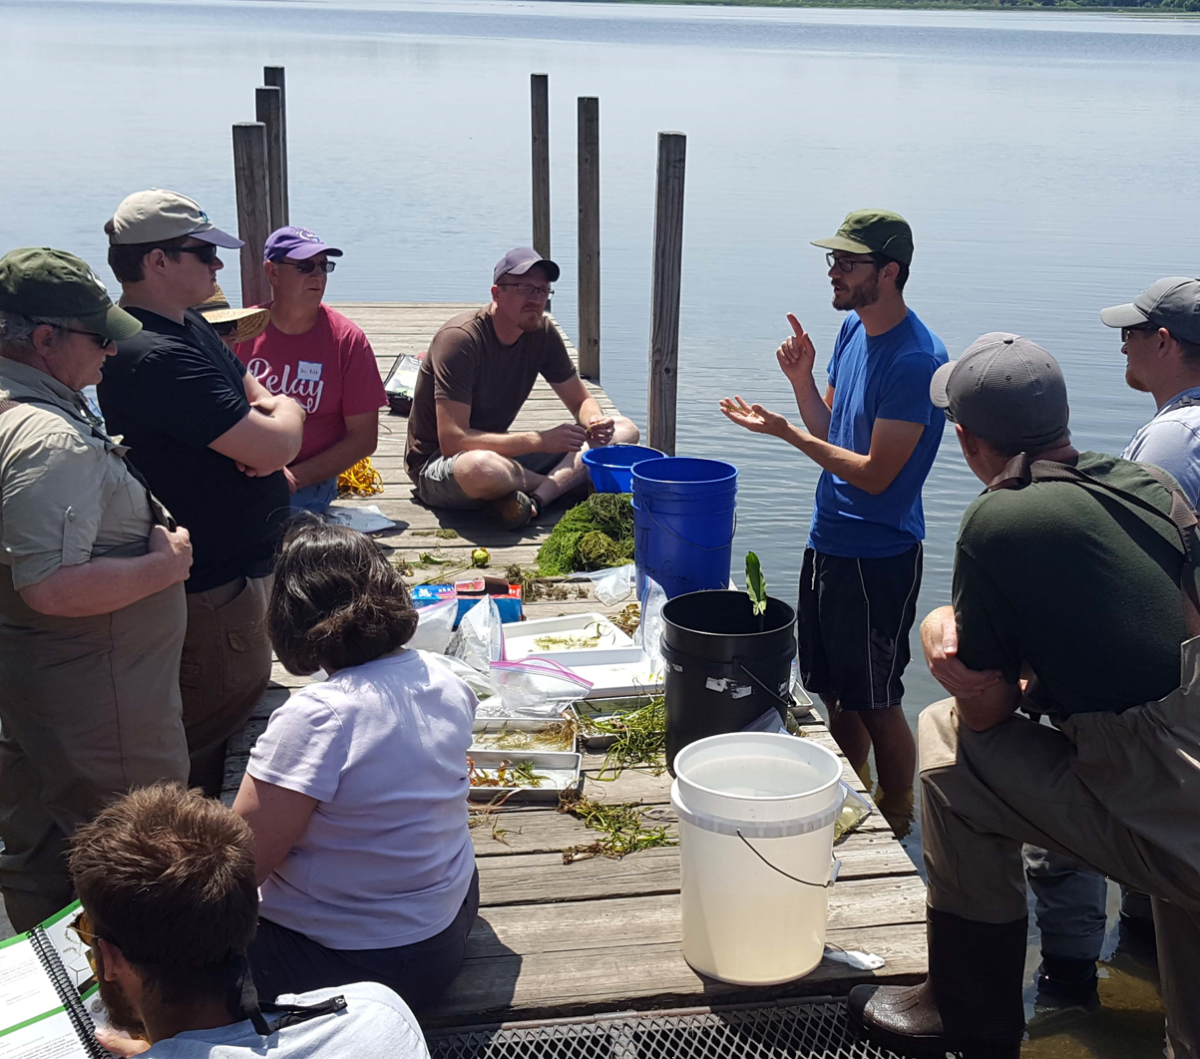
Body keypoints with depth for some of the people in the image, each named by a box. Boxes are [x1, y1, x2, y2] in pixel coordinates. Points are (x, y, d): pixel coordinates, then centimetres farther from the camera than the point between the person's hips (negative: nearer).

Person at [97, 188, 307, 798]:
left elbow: (260, 397, 13)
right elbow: (274, 446, -30)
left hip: (236, 559, 11)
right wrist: (285, 414, -5)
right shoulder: (155, 356, -27)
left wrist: (263, 424, -12)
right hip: (211, 583, -11)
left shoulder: (189, 326, 8)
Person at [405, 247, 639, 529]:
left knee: (624, 430, -5)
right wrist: (540, 440, -28)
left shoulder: (542, 332, -2)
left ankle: (536, 497, -26)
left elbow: (582, 401, 9)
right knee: (481, 468, -46)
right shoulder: (459, 339, -22)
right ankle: (563, 483, -13)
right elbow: (452, 441, -29)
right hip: (436, 465, -7)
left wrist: (595, 422, -17)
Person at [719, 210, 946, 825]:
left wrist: (783, 431, -22)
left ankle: (899, 833, 23)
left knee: (875, 704, 4)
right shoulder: (852, 330, 6)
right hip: (828, 541, 8)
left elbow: (875, 473, -21)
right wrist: (802, 379, -4)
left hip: (878, 556, -8)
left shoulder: (916, 360, -21)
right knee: (834, 693, 19)